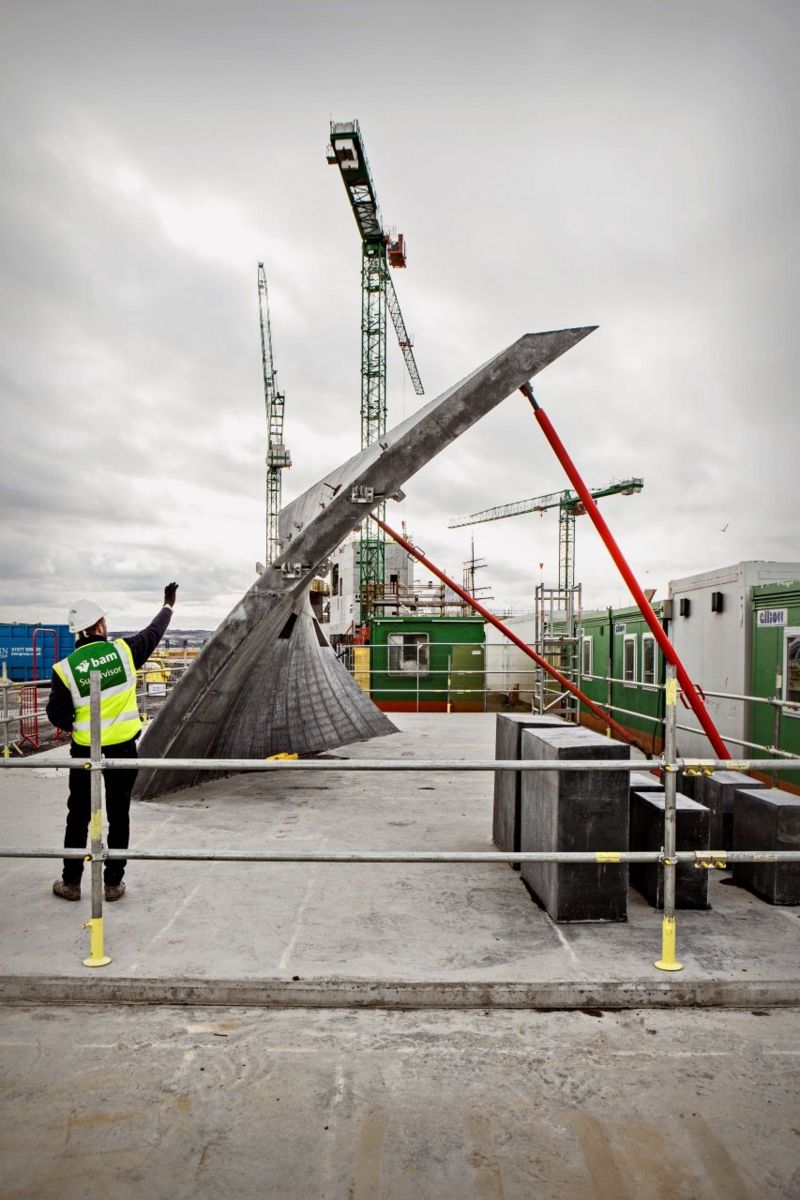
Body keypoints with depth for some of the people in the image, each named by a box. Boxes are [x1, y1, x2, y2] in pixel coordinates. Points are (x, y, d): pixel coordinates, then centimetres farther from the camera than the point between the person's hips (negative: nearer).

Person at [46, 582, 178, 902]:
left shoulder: (65, 668, -10)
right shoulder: (123, 650, -10)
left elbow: (57, 716, -6)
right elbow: (154, 632, 8)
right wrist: (168, 605, 24)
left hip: (85, 751, 0)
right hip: (123, 748, 0)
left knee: (78, 818, 14)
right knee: (118, 816, 11)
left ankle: (71, 882, 22)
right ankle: (113, 882, 19)